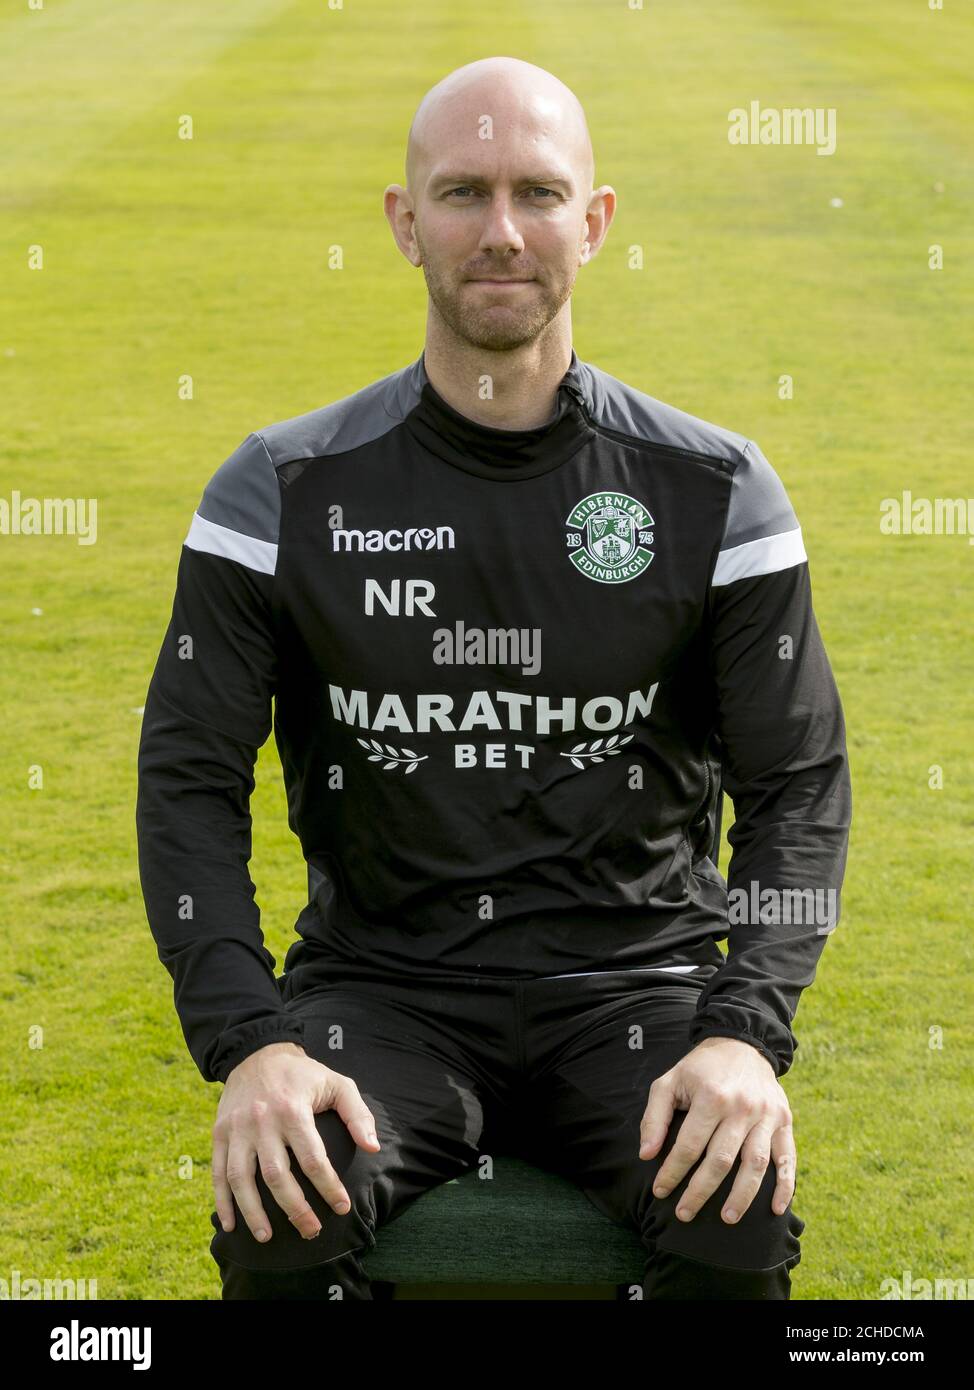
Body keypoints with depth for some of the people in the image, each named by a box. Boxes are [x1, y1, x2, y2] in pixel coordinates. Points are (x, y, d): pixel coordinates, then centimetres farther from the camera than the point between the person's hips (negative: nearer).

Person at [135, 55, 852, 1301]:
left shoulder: (714, 489, 1)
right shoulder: (286, 491, -1)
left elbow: (799, 785, 1)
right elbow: (189, 780, -2)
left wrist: (747, 1034, -17)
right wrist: (251, 1044, -18)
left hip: (634, 984, 1)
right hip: (382, 986, 0)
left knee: (740, 1221, -29)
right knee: (281, 1224, -30)